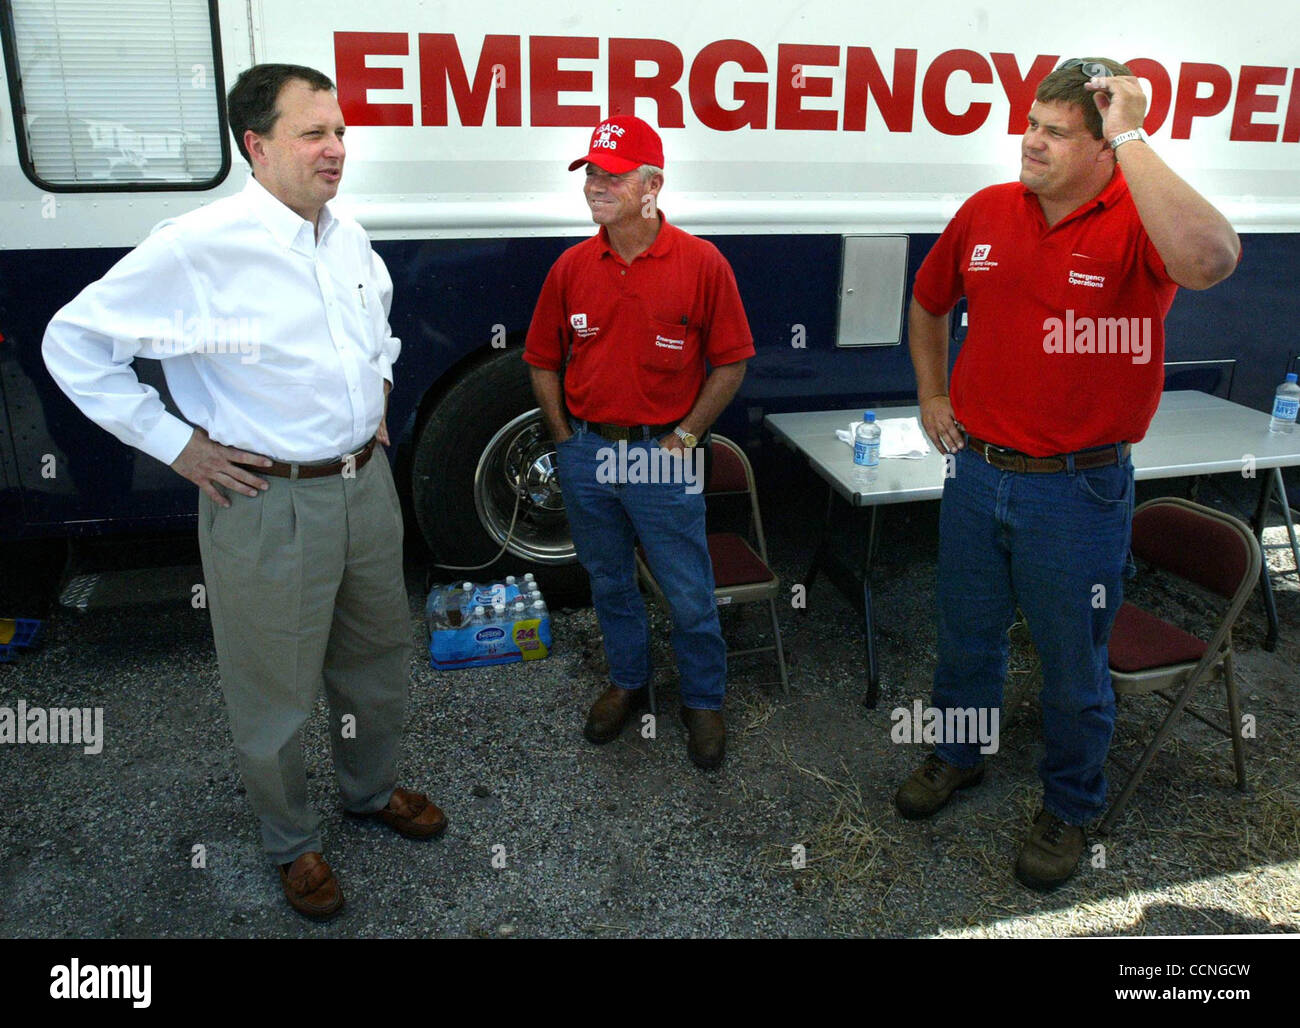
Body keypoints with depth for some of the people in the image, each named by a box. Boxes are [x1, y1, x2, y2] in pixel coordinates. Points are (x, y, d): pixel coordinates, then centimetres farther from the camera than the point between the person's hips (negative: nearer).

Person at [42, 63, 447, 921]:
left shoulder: (349, 238, 4)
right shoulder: (197, 249, -18)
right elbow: (74, 344, -10)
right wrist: (175, 444, -12)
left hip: (367, 486, 7)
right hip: (268, 506, -6)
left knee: (379, 660, 22)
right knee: (278, 695, 11)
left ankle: (372, 789, 49)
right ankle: (293, 844, 36)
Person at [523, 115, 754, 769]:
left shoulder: (701, 263, -8)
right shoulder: (572, 267, 2)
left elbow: (730, 361, -4)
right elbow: (543, 360, 10)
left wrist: (685, 436, -8)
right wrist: (565, 438, 3)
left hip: (664, 454, -3)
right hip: (586, 453, 4)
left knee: (689, 593, 7)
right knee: (609, 583, 19)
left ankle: (703, 701, 28)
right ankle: (627, 681, 40)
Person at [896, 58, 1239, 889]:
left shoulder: (1136, 223, -14)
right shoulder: (986, 213, 0)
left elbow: (1212, 260, -39)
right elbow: (929, 302, 18)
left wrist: (1132, 140, -32)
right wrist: (932, 394, 13)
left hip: (1078, 487, -4)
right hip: (977, 471, 4)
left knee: (1073, 661, 13)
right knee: (968, 635, 22)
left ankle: (1071, 806, 36)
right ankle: (959, 754, 47)